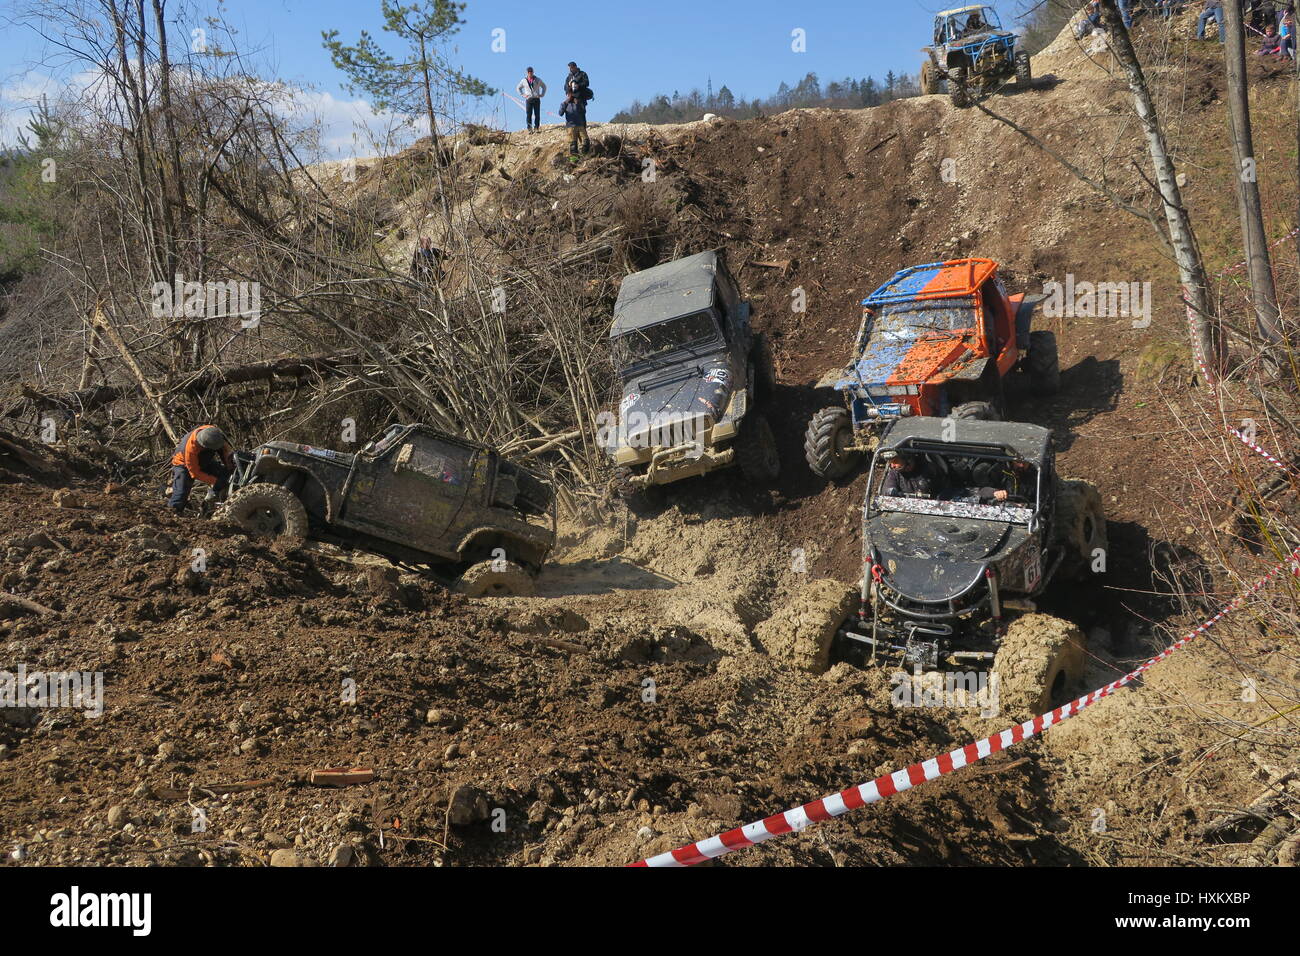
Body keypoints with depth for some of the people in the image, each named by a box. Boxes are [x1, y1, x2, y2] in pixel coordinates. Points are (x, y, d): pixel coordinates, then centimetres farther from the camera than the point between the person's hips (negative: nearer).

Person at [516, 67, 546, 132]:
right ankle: (529, 128, -6)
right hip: (528, 99, 0)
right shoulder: (524, 81, 9)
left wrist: (542, 94, 7)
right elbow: (518, 88, 22)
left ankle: (536, 127, 1)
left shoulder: (538, 80, 8)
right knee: (528, 114, -8)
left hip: (536, 99, 0)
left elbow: (544, 86, 19)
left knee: (537, 114, -4)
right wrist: (522, 94, 9)